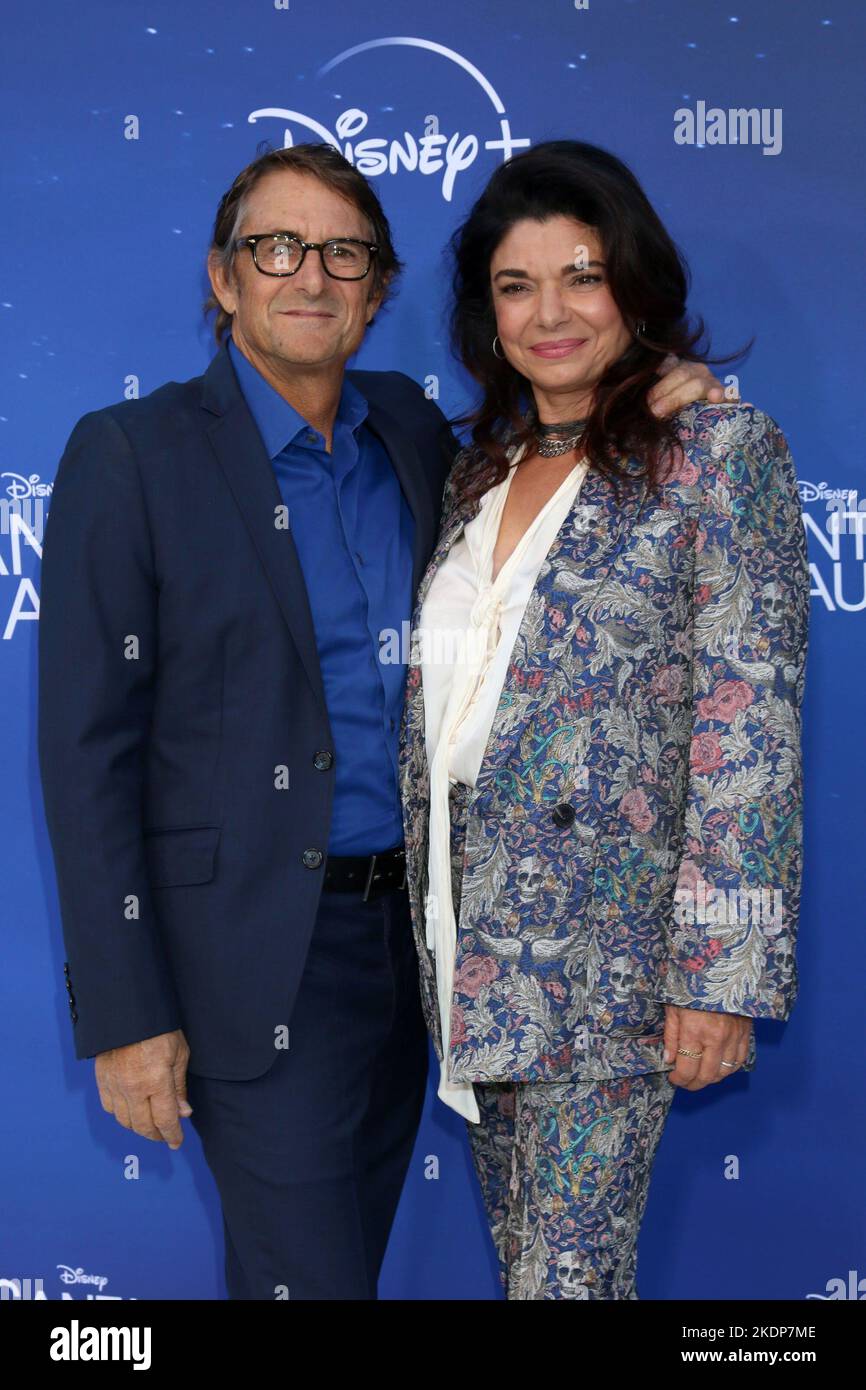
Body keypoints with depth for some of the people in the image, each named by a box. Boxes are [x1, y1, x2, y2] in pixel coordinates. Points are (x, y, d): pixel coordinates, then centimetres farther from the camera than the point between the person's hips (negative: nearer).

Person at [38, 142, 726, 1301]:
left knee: (349, 1256, 19)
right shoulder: (131, 454, -9)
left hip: (408, 931, 6)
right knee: (308, 1275, -2)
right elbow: (87, 749, -11)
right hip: (256, 954, -5)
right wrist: (125, 1016, -14)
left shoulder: (413, 427, 7)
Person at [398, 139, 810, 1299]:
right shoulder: (482, 467, 12)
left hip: (609, 943, -6)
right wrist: (437, 920, 13)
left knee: (569, 1270, -2)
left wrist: (721, 972, -17)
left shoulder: (720, 449, -7)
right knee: (523, 1256, 16)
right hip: (476, 937, 6)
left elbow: (752, 721, -13)